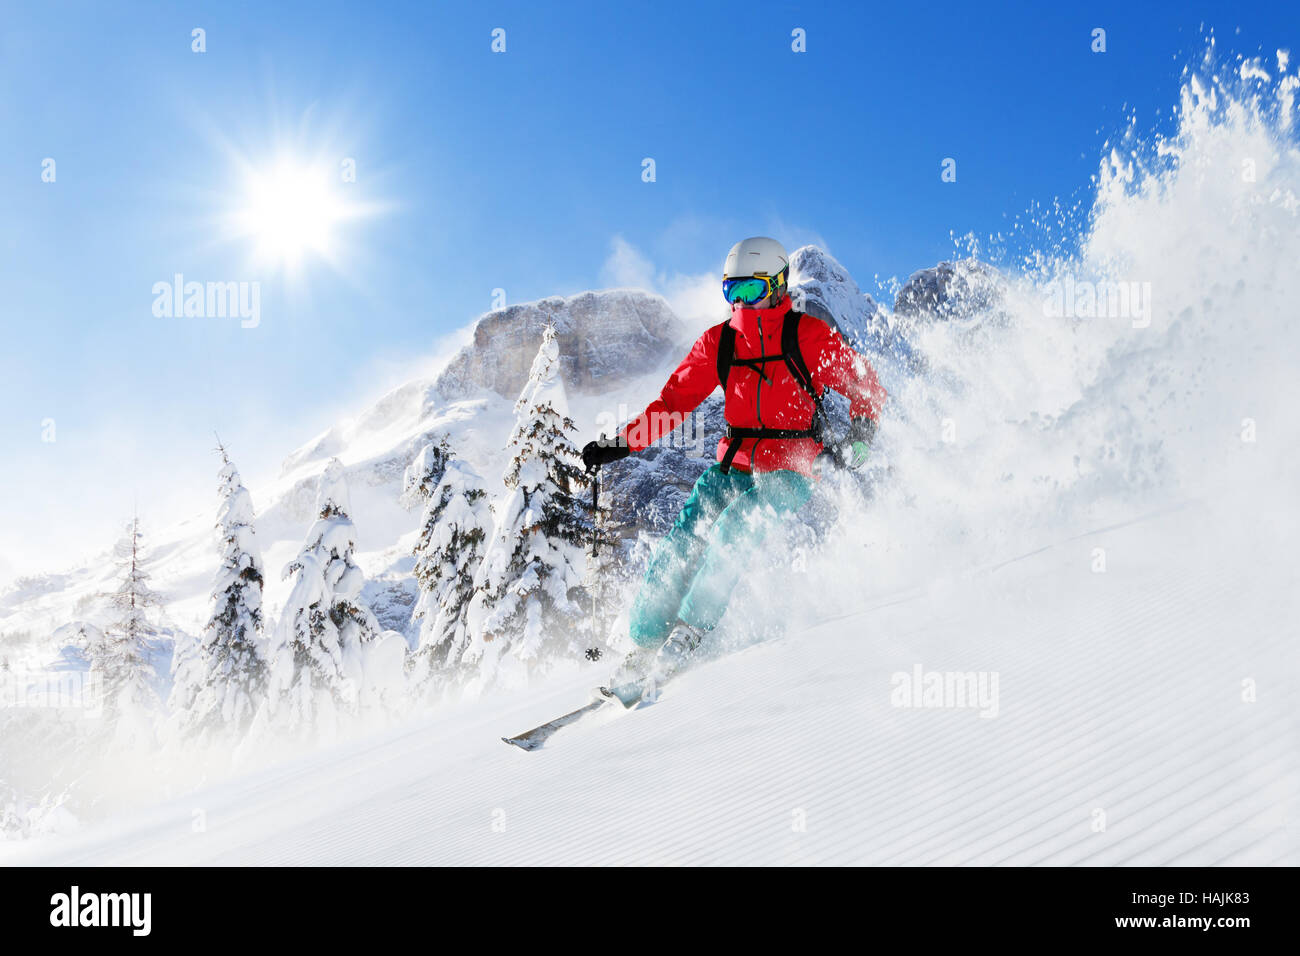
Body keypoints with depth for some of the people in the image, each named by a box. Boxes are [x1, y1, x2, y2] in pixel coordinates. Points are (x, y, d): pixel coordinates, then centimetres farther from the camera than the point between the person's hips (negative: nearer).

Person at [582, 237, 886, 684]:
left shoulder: (809, 336, -5)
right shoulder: (717, 343, 6)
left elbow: (863, 384, 2)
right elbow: (674, 400, 9)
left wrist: (861, 429, -15)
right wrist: (623, 442, 1)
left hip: (789, 471, -4)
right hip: (733, 465, 4)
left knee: (736, 527, -30)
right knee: (684, 539, -15)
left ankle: (692, 629, -23)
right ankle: (646, 641, -9)